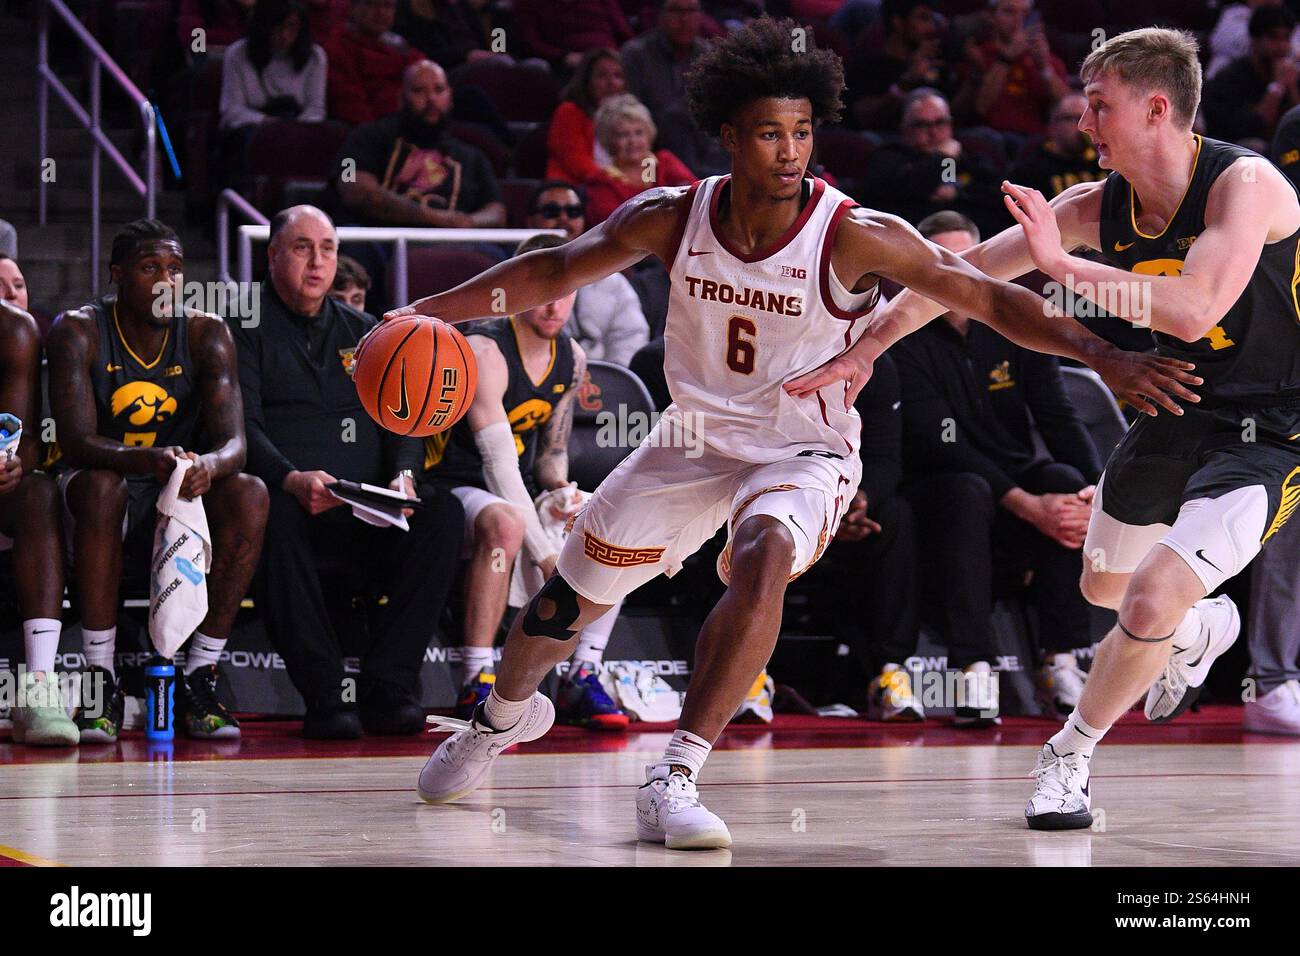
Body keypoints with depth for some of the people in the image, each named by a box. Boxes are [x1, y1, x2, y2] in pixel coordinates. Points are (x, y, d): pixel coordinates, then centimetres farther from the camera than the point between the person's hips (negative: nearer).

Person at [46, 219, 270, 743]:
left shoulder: (206, 335, -6)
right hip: (104, 485, -3)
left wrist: (209, 464, -42)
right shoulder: (79, 332, -13)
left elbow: (233, 442, -16)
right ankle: (100, 680, -30)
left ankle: (199, 676, -21)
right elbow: (76, 442, -25)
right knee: (101, 487, -37)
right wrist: (145, 459, -46)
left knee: (250, 495, -27)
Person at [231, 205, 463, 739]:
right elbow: (242, 426, -5)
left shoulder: (362, 331, 24)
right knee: (276, 516, -39)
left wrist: (404, 475, -6)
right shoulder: (246, 328, 8)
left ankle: (386, 688, -25)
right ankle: (326, 696, -36)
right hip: (289, 501, -4)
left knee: (443, 511, -25)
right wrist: (291, 479, -24)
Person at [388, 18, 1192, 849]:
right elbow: (555, 272, -1)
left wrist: (1101, 355, -33)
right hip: (696, 438, 4)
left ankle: (674, 780, -33)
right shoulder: (675, 219, -13)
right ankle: (504, 717, 48)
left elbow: (990, 298, -22)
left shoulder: (855, 238, -23)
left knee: (763, 560, -36)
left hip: (803, 451, -4)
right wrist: (429, 312, -9)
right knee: (569, 598, 13)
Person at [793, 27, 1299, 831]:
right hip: (1182, 405, 8)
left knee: (1152, 600, -20)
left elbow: (1193, 310, -40)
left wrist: (1064, 265, -37)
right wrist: (866, 348, 0)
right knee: (1104, 583, 24)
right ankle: (1202, 633, 58)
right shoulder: (1097, 207, -5)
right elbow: (965, 273, 2)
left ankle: (1071, 757, 5)